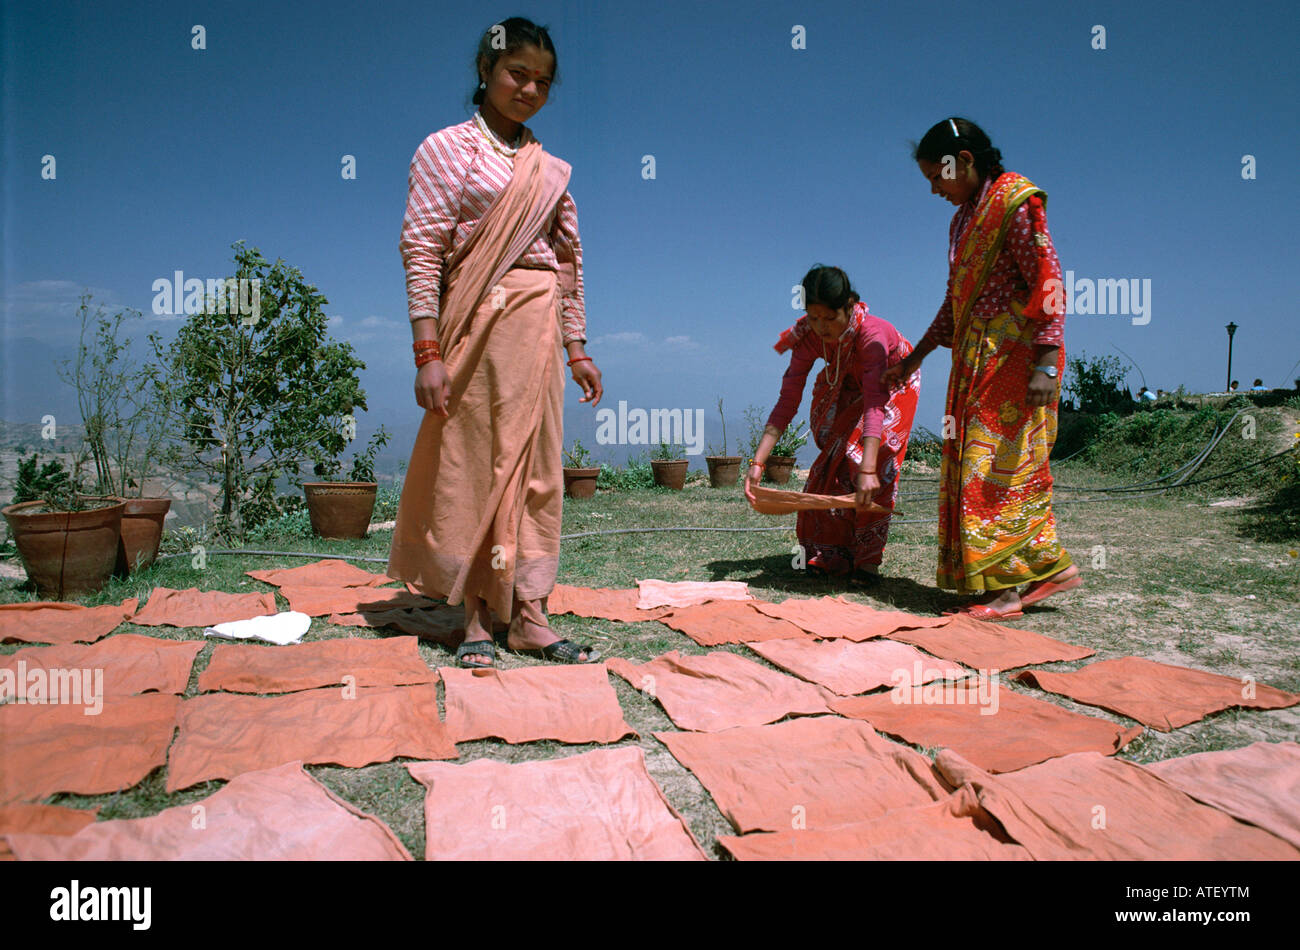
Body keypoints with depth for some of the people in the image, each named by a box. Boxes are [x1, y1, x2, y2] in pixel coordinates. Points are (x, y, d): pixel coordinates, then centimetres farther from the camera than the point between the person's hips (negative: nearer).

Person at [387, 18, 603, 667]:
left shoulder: (549, 169, 17)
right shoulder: (446, 149, 3)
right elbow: (421, 252, -6)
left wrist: (577, 348, 12)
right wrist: (428, 353, -15)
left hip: (537, 329, 5)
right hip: (477, 324, -4)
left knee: (534, 464, 3)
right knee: (472, 466, -2)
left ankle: (529, 616, 9)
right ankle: (476, 618, 7)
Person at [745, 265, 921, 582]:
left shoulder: (871, 333, -41)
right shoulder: (809, 336, -27)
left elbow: (875, 404, -49)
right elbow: (787, 401, -29)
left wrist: (868, 469, -61)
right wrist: (757, 462, -38)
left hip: (894, 384, -4)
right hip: (850, 387, 4)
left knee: (876, 463, -18)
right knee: (835, 461, -3)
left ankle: (868, 560, -7)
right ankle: (833, 556, 9)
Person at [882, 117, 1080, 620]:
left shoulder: (1014, 200, -8)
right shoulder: (965, 217, 18)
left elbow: (1049, 282, -14)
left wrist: (1046, 365, -22)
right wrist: (915, 358, 26)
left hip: (1014, 354, -9)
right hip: (976, 358, 9)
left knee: (1000, 461, -8)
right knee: (970, 461, 7)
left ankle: (1006, 586, -2)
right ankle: (1050, 564, 15)